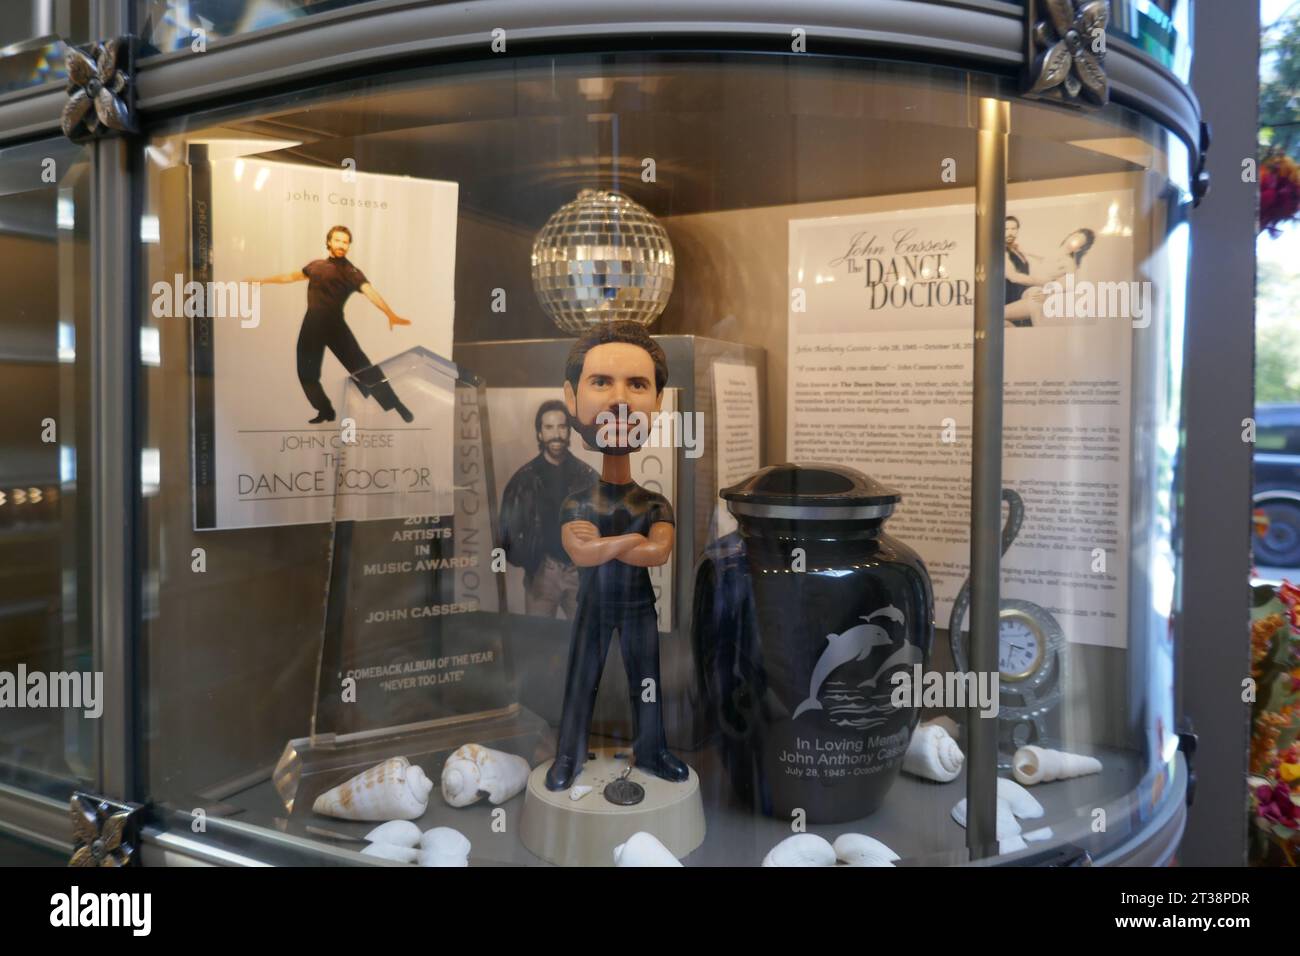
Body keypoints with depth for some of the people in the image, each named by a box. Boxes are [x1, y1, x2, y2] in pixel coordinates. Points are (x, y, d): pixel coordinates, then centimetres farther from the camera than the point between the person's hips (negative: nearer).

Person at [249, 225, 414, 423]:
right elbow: (292, 276, 30)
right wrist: (262, 280, 35)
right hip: (312, 325, 5)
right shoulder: (316, 265, 14)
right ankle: (326, 412, 25)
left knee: (361, 367, -14)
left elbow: (369, 291, -20)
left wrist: (390, 314, -37)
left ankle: (397, 407, -8)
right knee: (307, 374, 8)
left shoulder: (351, 272, -3)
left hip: (334, 324, -5)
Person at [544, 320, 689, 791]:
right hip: (593, 607, -1)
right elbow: (581, 555, -27)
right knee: (580, 683, 8)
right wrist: (632, 539, -23)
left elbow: (660, 553, -26)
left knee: (647, 682, 12)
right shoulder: (574, 503, -13)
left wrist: (603, 542, -25)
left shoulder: (656, 503, -9)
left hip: (640, 607, 1)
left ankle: (651, 751, 28)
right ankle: (568, 756, 22)